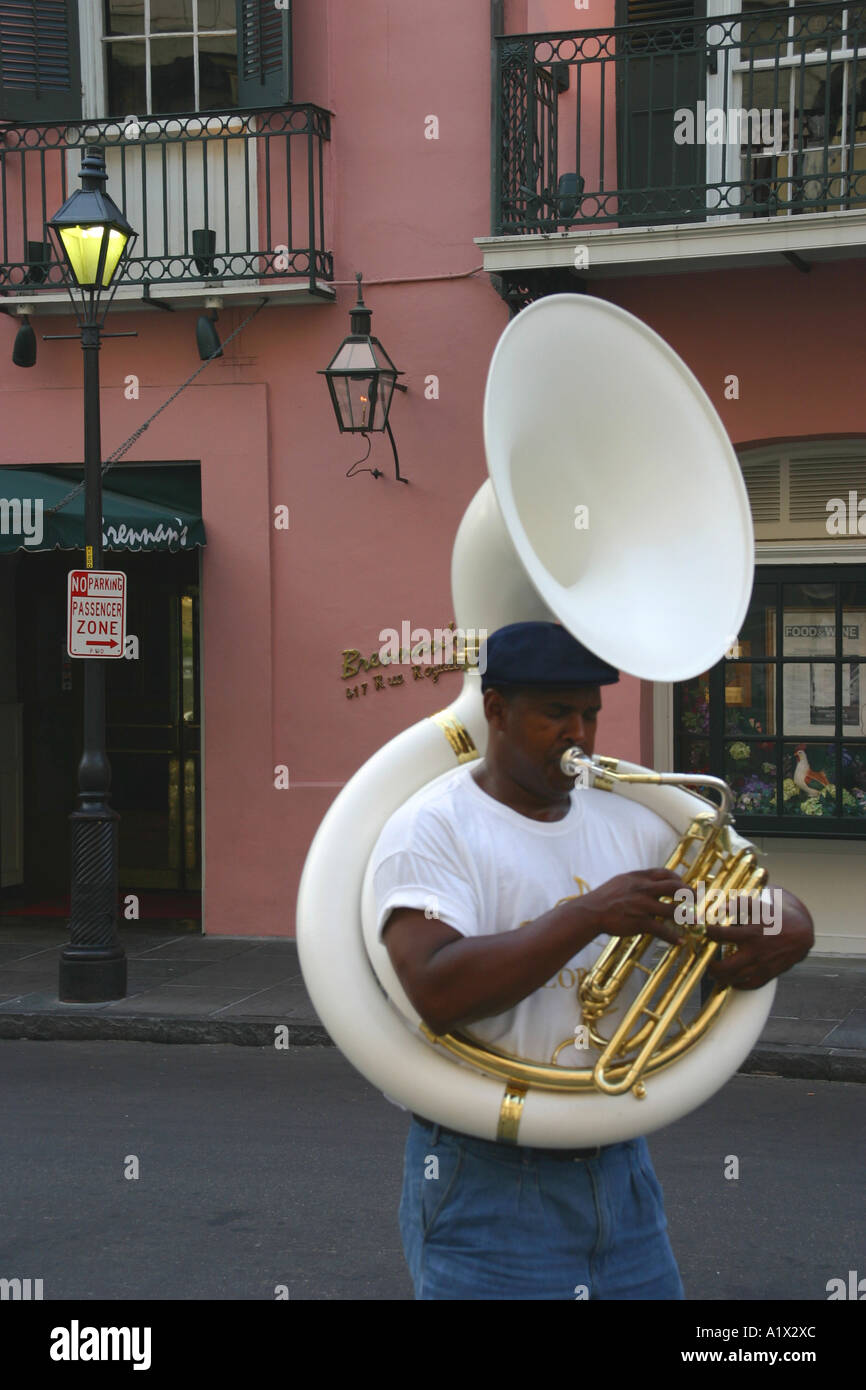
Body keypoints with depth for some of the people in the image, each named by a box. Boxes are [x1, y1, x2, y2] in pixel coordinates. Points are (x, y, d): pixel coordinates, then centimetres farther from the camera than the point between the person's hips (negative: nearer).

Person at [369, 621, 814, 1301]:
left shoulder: (628, 823, 9)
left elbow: (784, 910, 12)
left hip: (622, 1174, 6)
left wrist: (785, 932, -12)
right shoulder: (433, 828, -9)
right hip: (489, 1188, -6)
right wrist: (590, 914, -26)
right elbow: (437, 991, -25)